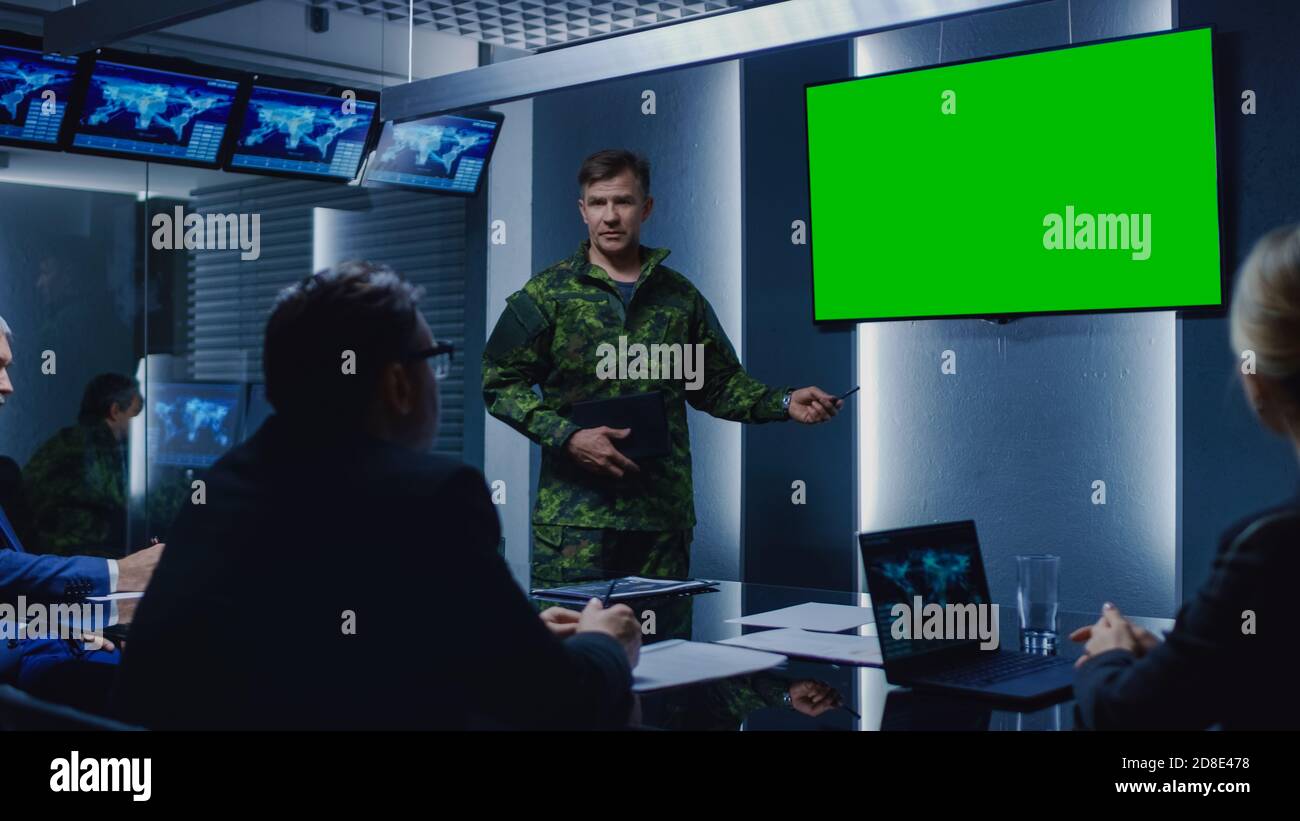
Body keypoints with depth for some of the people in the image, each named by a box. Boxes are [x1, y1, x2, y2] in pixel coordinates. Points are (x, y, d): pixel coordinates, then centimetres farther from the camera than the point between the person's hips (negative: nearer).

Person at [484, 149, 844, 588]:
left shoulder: (679, 296, 13)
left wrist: (784, 403, 2)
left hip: (663, 513, 3)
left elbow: (719, 383, 19)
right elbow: (500, 382, 1)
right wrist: (568, 437, -12)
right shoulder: (547, 293, 3)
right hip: (574, 514, -3)